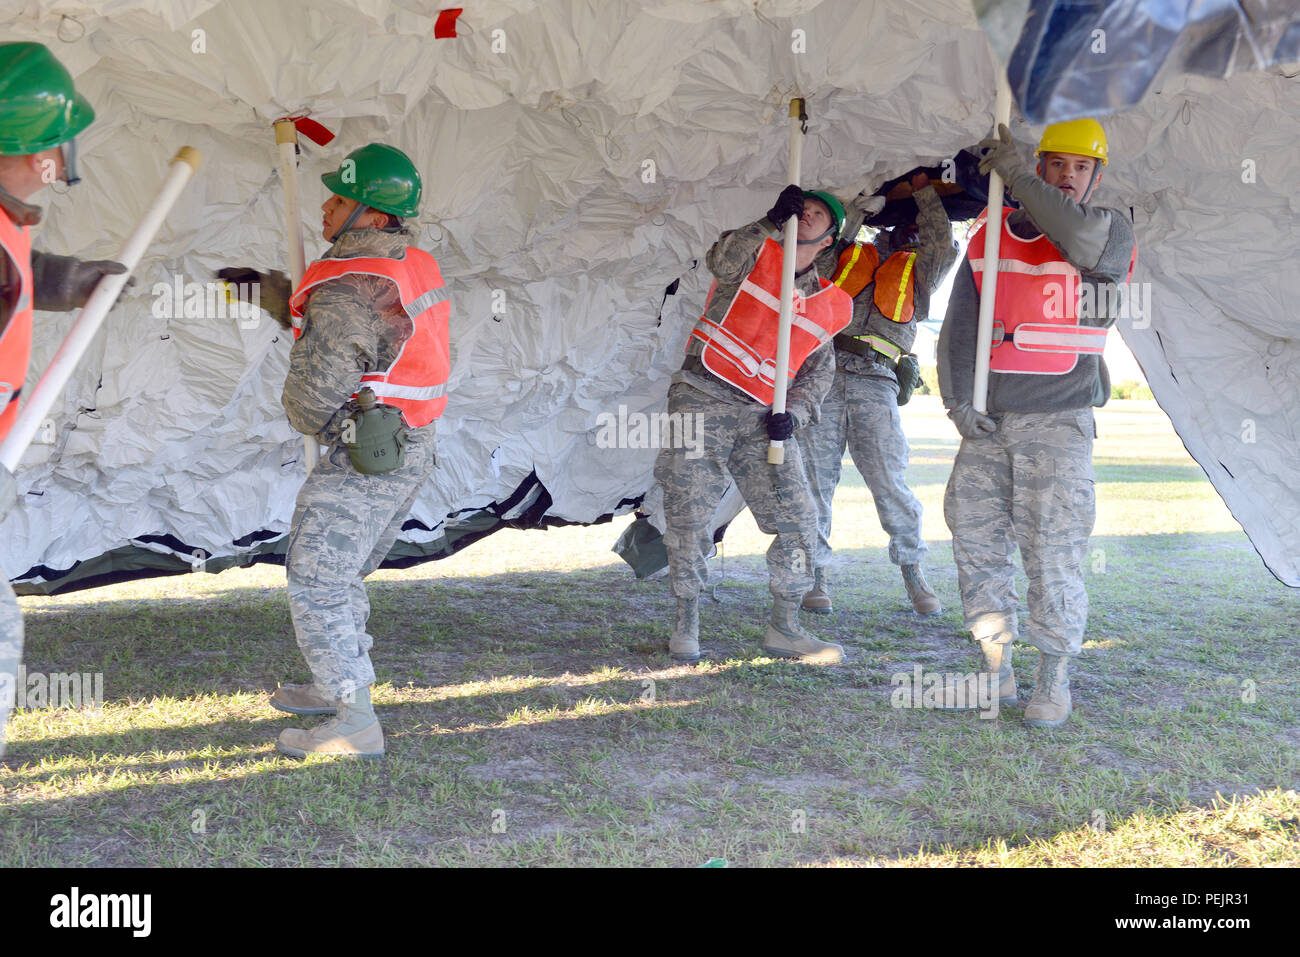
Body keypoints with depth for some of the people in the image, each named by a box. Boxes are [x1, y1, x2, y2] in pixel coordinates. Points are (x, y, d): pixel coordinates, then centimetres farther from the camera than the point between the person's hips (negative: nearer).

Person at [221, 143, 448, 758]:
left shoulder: (350, 286, -21)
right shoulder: (414, 265, 9)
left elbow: (314, 392, -20)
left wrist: (309, 423, 3)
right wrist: (266, 287, 26)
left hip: (363, 459, -10)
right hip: (412, 453, 10)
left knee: (315, 584, -2)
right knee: (340, 577, 23)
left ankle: (357, 724, -1)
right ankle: (334, 687, 37)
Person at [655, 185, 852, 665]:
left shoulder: (830, 305, 15)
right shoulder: (755, 255, 4)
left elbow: (818, 371, 17)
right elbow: (720, 260, -19)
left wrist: (794, 413, 0)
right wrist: (773, 221, -24)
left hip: (763, 416, 4)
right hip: (702, 400, -3)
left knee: (798, 520, -3)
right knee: (688, 514, -6)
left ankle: (784, 629, 10)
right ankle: (686, 624, 9)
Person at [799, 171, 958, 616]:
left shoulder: (918, 271, 21)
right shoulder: (843, 254, 23)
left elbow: (944, 246, 7)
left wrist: (924, 189, 12)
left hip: (875, 383, 0)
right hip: (821, 374, 1)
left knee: (889, 479, -8)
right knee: (815, 477, -2)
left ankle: (914, 572, 6)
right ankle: (817, 574, 7)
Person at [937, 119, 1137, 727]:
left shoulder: (1110, 229, 1)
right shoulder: (989, 239, 10)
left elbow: (1085, 244, -26)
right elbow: (959, 327, 10)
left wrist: (1015, 175, -19)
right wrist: (958, 400, -3)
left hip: (1058, 422, -4)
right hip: (987, 423, 4)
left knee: (1052, 549, -7)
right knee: (976, 536, 4)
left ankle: (1053, 681, 6)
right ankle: (995, 670, 16)